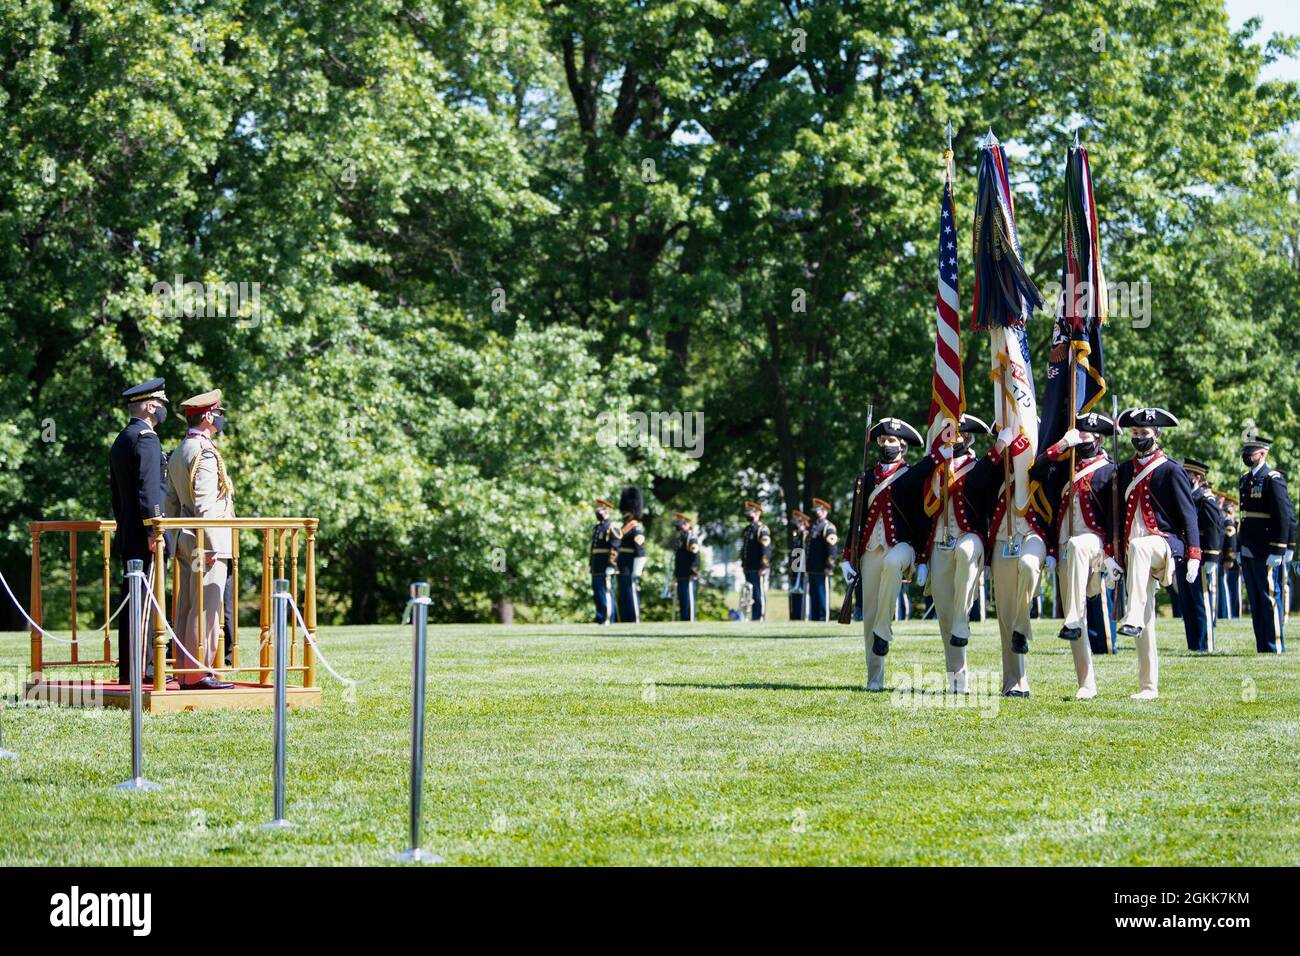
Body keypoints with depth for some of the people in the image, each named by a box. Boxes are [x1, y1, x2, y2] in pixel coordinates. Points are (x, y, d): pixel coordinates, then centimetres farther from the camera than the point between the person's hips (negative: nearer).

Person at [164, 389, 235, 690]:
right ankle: (198, 673, -10)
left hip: (185, 542, 10)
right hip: (205, 541, -10)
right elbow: (204, 503, -19)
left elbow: (171, 503, 19)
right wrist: (210, 546, -20)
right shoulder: (204, 452, -13)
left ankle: (185, 672, 10)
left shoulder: (178, 454, 16)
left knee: (187, 607, 9)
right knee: (206, 607, -9)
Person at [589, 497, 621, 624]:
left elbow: (614, 549, -15)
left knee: (606, 594, -8)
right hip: (596, 570, 9)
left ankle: (607, 620, -7)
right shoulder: (596, 528, 19)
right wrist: (591, 565, 23)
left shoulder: (612, 529, -9)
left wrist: (610, 566, -20)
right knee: (597, 595, 11)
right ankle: (600, 619, 18)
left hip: (606, 570, -9)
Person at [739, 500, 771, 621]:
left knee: (759, 595, -6)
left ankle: (761, 618, -3)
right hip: (749, 569, 9)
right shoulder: (747, 529, 17)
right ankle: (754, 618, 16)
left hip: (758, 570, -9)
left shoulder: (762, 529, -10)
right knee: (751, 596, 11)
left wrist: (764, 567, -20)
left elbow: (766, 549, -16)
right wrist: (743, 565, 19)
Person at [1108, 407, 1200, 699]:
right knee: (1146, 626, 2)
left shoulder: (1171, 470, -2)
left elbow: (1188, 514, -5)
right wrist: (1111, 555, 13)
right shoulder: (1124, 470, 14)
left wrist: (1193, 555, -13)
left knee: (1138, 547, -41)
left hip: (1165, 542, -6)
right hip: (1135, 552, 6)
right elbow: (1117, 515, 18)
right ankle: (1148, 686, 6)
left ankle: (1133, 620, -49)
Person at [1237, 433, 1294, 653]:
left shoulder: (1273, 480, -9)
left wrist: (1277, 551, -17)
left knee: (1269, 599, -5)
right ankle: (1262, 648, 15)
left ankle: (1275, 648, -1)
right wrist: (1239, 549, 17)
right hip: (1248, 552, 8)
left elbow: (1285, 516, -13)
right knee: (1255, 601, 10)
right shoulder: (1245, 480, 16)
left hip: (1266, 553, -8)